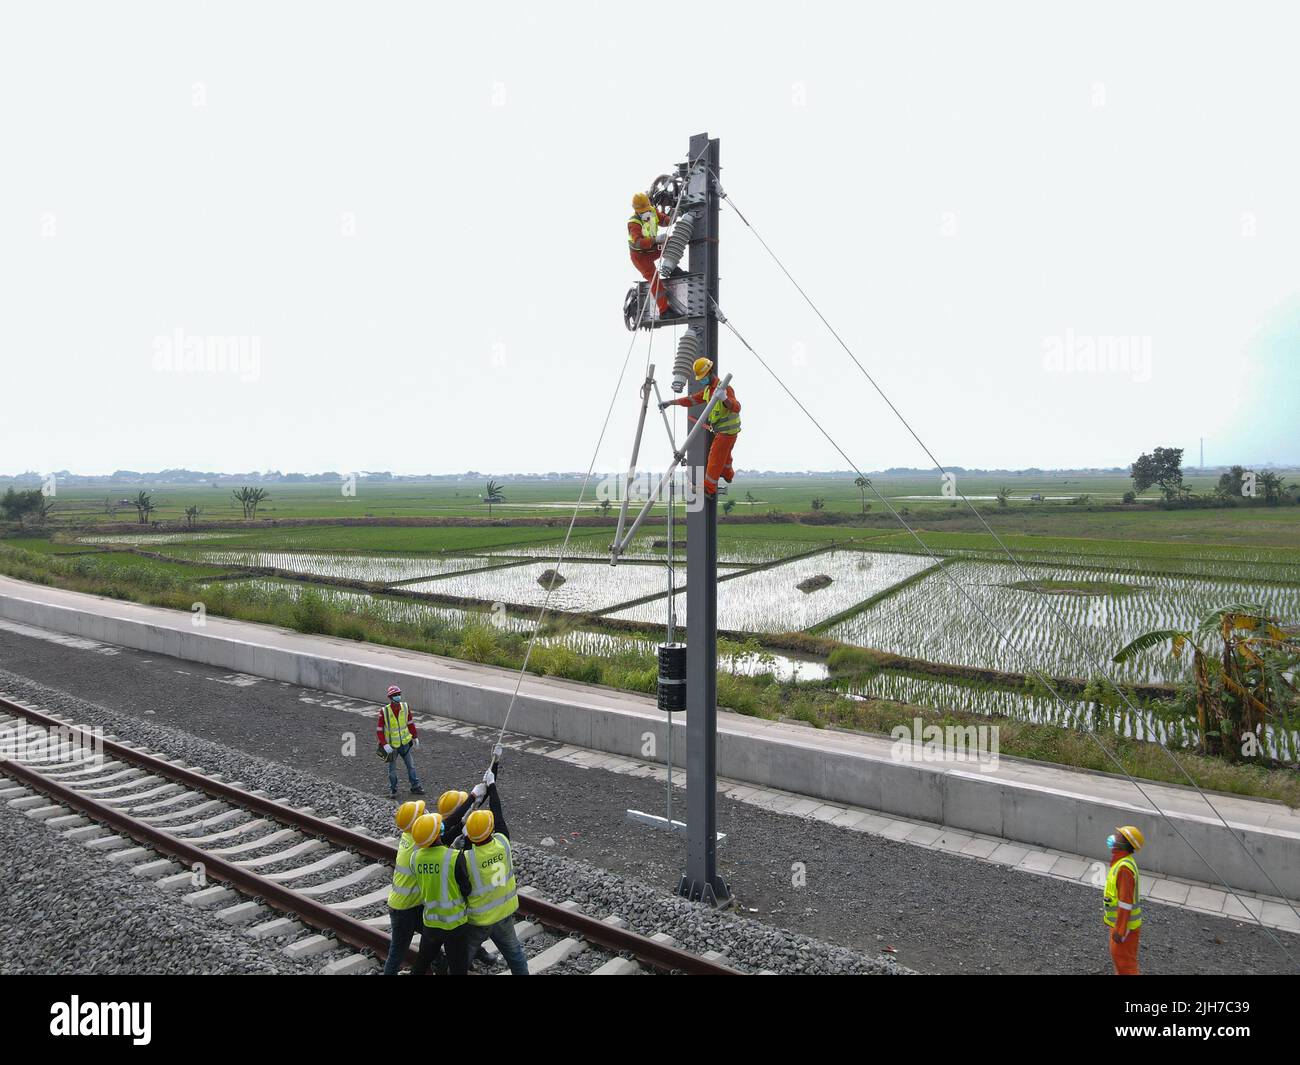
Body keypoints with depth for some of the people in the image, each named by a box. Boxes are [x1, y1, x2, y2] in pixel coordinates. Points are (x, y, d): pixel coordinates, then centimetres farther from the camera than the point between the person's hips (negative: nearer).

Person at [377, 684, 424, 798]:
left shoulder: (405, 707, -8)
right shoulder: (384, 711, -19)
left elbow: (410, 723, 6)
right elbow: (379, 730, -15)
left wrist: (415, 737, 9)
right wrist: (384, 745, -22)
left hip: (405, 743, 3)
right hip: (392, 745, -3)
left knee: (410, 765, 13)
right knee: (392, 769, 12)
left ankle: (415, 786, 26)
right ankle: (392, 790, 28)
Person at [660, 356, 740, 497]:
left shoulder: (725, 388, -24)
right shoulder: (708, 389, 6)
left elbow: (736, 407, -37)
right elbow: (692, 399, 9)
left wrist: (724, 398, -57)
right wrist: (671, 402, 4)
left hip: (728, 431, -9)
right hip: (721, 430, 9)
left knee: (715, 456, -4)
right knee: (724, 453, 29)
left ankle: (709, 488, 2)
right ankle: (727, 474, 52)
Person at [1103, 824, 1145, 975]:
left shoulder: (1124, 867, -29)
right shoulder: (1123, 861, 2)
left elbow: (1125, 902, -28)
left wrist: (1120, 931, -23)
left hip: (1125, 924, -9)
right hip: (1119, 920, 9)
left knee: (1124, 961, 4)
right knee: (1117, 953, 23)